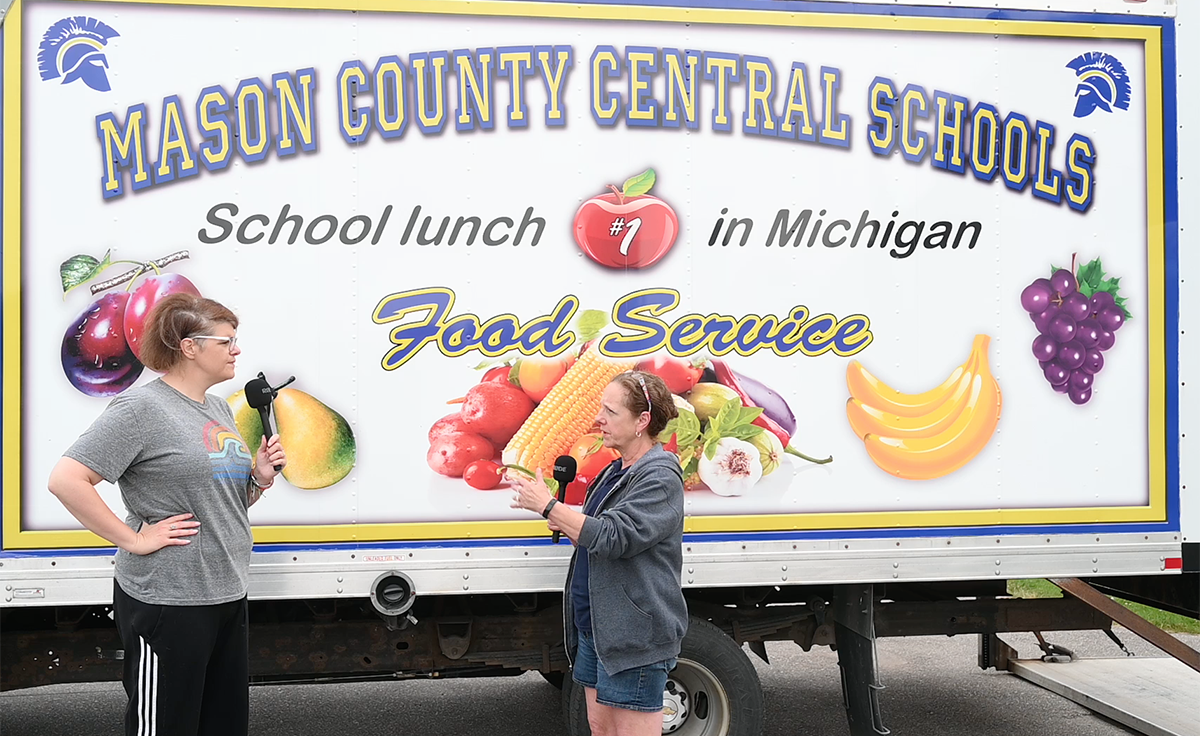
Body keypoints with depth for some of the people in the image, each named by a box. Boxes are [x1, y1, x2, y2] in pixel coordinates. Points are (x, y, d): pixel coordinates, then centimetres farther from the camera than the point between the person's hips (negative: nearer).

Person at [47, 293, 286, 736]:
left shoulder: (218, 408, 13)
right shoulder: (143, 408, -13)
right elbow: (65, 480, -20)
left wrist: (259, 478, 2)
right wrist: (133, 539, -19)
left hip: (227, 596, 9)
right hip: (168, 601, -8)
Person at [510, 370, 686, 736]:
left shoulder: (660, 477, -15)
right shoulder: (615, 472, 15)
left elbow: (614, 537, -25)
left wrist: (548, 506, -21)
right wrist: (562, 525, 3)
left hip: (635, 635, -9)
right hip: (594, 626, 10)